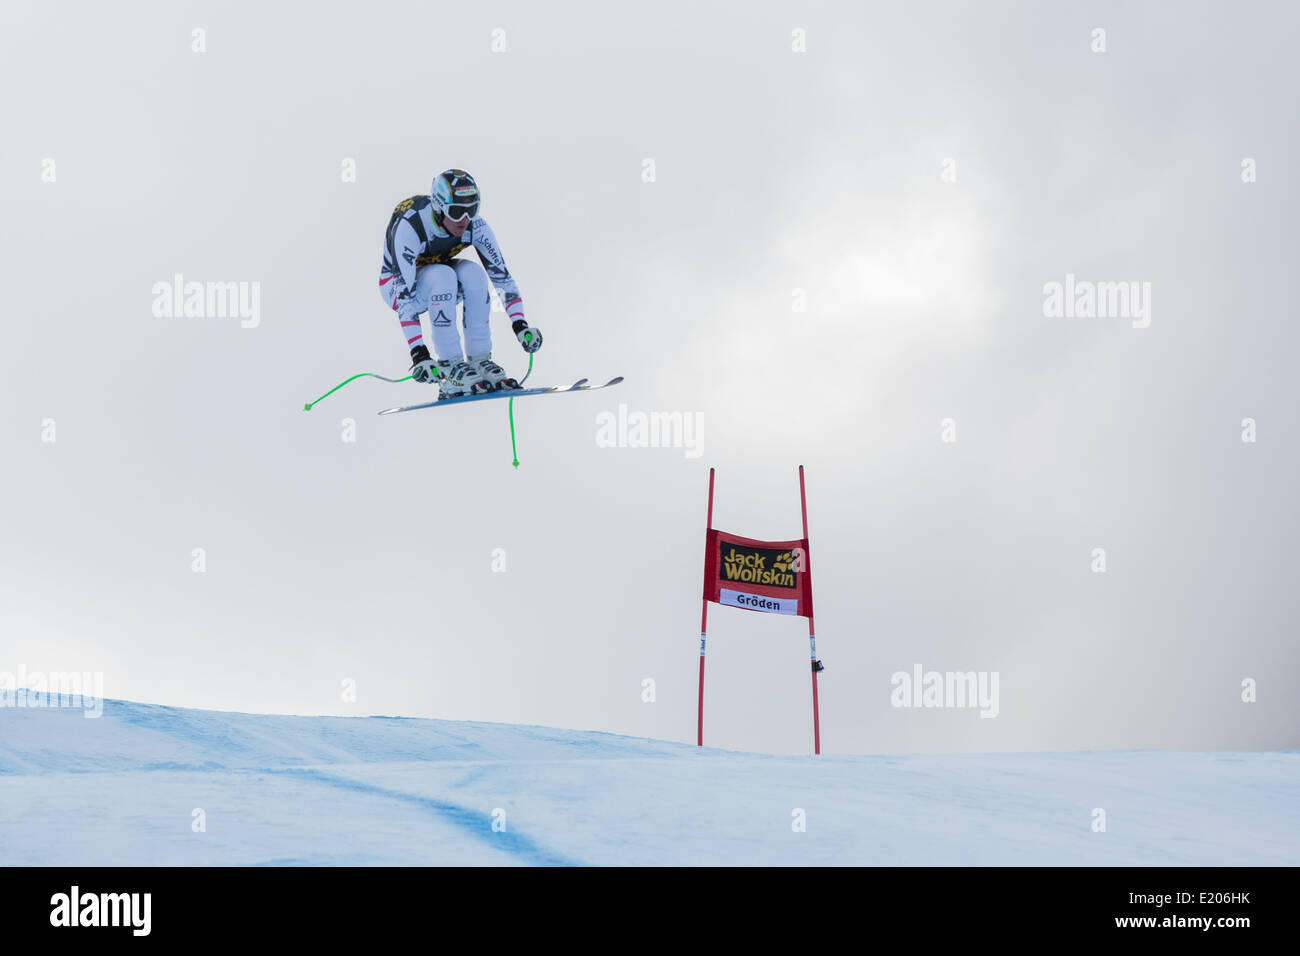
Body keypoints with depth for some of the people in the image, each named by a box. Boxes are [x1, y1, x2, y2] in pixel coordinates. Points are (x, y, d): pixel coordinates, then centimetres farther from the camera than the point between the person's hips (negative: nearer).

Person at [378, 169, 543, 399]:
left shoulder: (475, 225, -22)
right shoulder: (409, 226, -35)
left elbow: (502, 275, -17)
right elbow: (405, 296, -39)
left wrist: (521, 325, -29)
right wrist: (418, 354, -47)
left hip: (441, 277, 4)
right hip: (397, 284, -4)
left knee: (471, 272, -28)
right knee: (442, 275, -35)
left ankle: (479, 360, -19)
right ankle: (450, 370, -30)